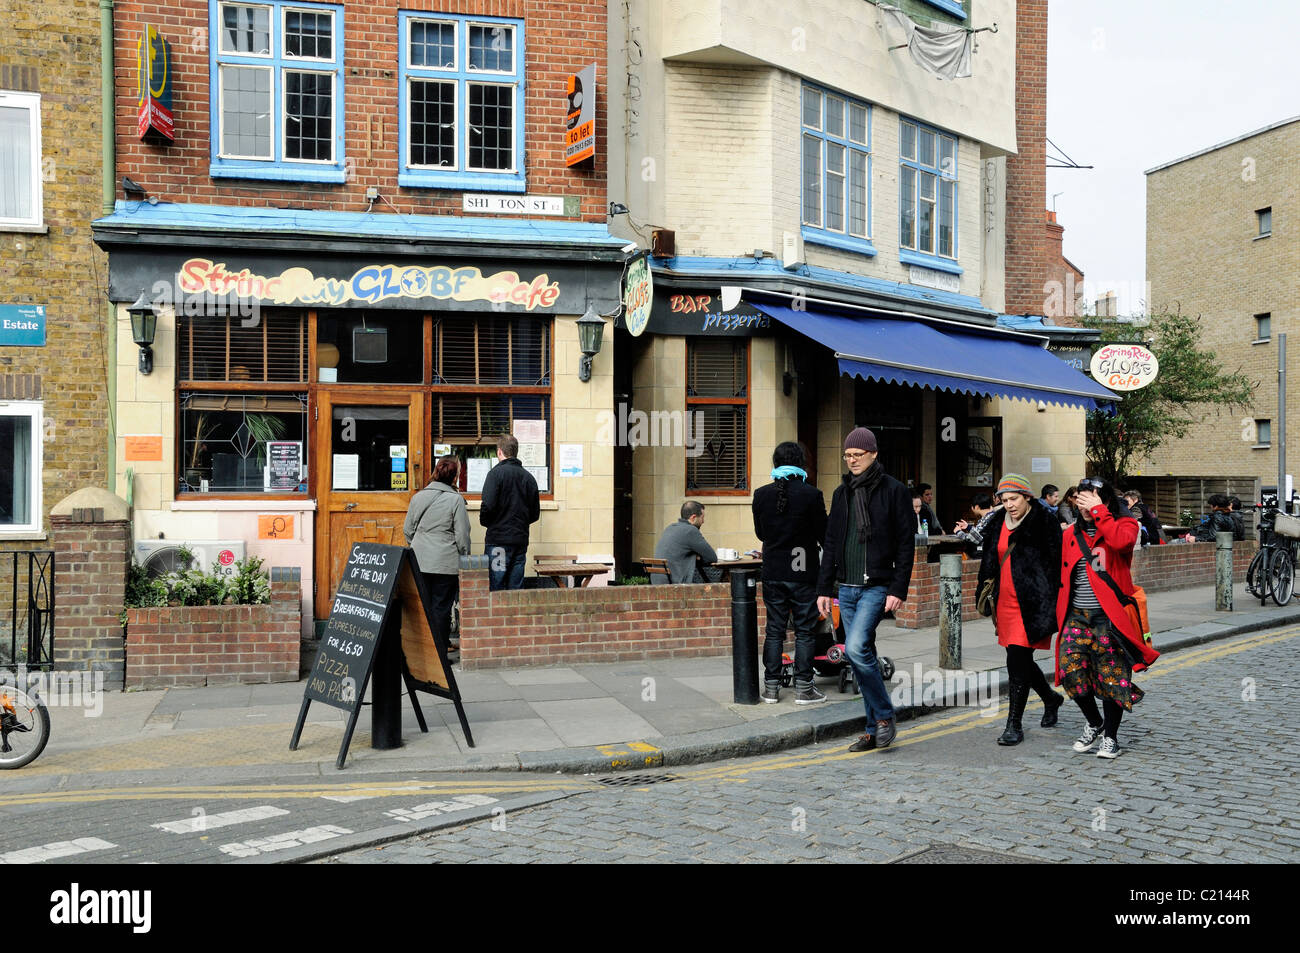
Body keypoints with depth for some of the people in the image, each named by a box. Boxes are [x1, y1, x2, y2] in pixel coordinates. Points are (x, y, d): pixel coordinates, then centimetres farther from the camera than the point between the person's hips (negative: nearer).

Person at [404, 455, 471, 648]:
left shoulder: (418, 497, 7)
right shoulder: (456, 500, -7)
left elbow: (407, 529, 14)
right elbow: (462, 535, -6)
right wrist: (465, 560, 5)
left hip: (419, 562, 4)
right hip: (446, 563, -4)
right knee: (441, 608, 0)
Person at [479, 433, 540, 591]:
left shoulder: (496, 473, -7)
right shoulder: (528, 477, 9)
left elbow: (488, 505, -16)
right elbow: (535, 514, 12)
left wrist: (484, 521, 3)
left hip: (498, 538, -5)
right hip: (521, 540, 5)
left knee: (495, 589, -3)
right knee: (516, 589, 8)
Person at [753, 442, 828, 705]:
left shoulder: (761, 494, -2)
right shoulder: (811, 495, -12)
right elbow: (823, 535, -6)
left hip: (772, 572, 3)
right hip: (804, 572, -3)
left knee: (774, 630, 10)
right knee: (804, 631, 5)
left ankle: (771, 688, 14)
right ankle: (803, 688, 8)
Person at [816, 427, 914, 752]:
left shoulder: (893, 490, -4)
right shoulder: (842, 493, 13)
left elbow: (906, 543, -6)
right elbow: (831, 544, 16)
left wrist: (898, 589, -14)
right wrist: (824, 588, 11)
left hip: (877, 586, -6)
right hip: (846, 587, 6)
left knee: (856, 647, -21)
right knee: (859, 655, 8)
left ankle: (885, 715, -2)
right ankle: (875, 729, 17)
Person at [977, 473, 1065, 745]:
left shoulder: (1044, 522, -6)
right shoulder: (998, 524, 12)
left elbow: (1056, 563, -8)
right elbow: (990, 562, 21)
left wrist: (1052, 605, -13)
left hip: (1032, 604, -7)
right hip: (1006, 602, 7)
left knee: (1017, 662, -10)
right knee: (1021, 660, 14)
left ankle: (1014, 725, -2)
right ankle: (1051, 699, 40)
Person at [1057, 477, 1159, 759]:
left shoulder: (1124, 524, -1)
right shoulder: (1072, 534, 12)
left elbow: (1121, 541, -27)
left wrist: (1098, 510, -19)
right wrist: (1061, 612, 11)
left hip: (1109, 617, -4)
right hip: (1077, 616, 4)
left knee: (1111, 677, 1)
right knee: (1070, 669, -6)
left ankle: (1111, 738, 18)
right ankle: (1094, 723, 20)